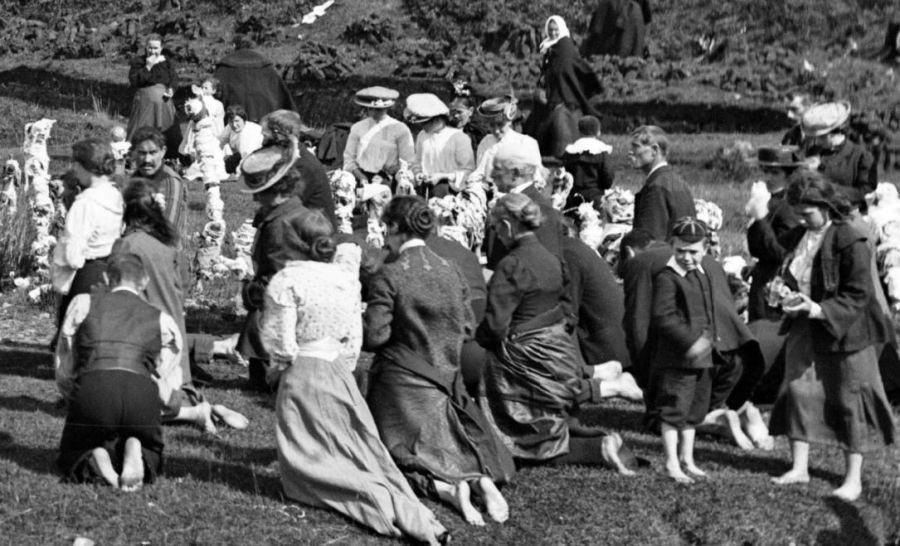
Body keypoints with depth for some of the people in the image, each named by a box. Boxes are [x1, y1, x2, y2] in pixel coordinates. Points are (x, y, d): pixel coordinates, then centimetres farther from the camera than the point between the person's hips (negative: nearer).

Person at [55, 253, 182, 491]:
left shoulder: (82, 304, 22)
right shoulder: (162, 320, 23)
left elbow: (63, 371, 23)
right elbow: (163, 390, 21)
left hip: (92, 389, -1)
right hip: (141, 390, 1)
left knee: (71, 456, 26)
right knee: (150, 454, 29)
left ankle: (96, 460, -9)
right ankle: (133, 452, -7)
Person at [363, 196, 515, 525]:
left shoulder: (390, 276, -16)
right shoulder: (450, 270, 1)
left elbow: (374, 335, -17)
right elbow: (466, 328, 7)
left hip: (401, 381, -5)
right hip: (444, 380, 5)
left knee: (406, 455, 7)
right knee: (462, 445, 20)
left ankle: (447, 488, -22)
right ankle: (481, 477, -12)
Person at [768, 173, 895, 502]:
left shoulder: (851, 243, -17)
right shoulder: (800, 239, 6)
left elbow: (859, 296, -18)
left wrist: (820, 310, -26)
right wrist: (793, 300, 0)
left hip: (843, 333, -7)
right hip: (806, 331, 7)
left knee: (850, 403, 1)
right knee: (797, 392, 6)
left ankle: (854, 480, 7)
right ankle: (799, 468, 16)